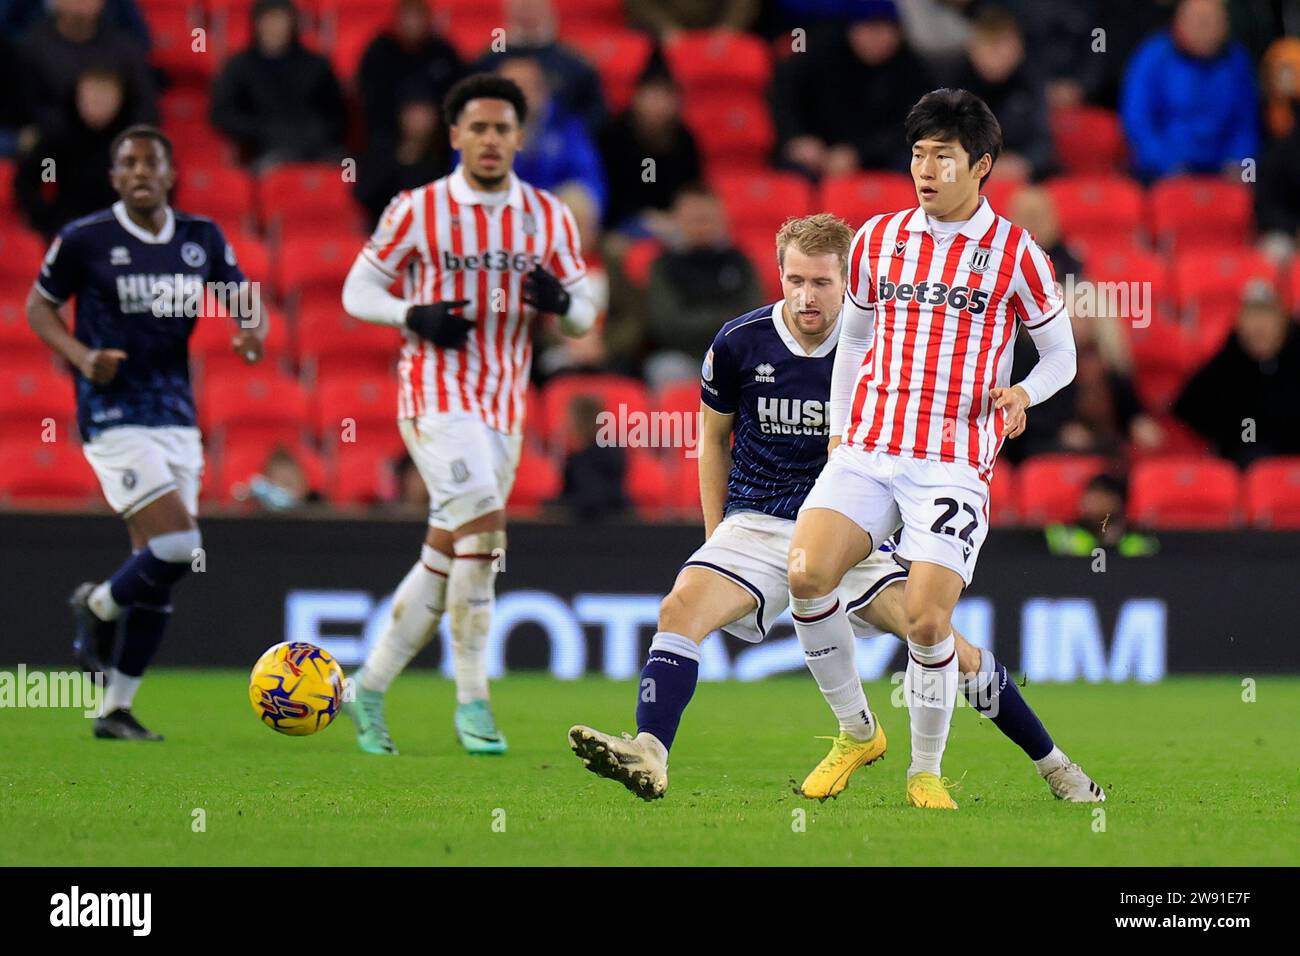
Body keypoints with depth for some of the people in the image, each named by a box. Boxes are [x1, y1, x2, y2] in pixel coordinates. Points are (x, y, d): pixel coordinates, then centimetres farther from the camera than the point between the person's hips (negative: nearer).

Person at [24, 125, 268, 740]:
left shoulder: (202, 239, 6)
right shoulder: (84, 240, -6)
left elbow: (244, 302, 15)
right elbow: (39, 305, 6)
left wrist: (252, 332, -9)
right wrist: (81, 357, -11)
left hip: (177, 419, 6)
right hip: (115, 418, -5)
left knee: (157, 572, 6)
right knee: (178, 546, -18)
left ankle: (116, 709, 16)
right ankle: (99, 606, 13)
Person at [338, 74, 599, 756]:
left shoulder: (548, 216, 7)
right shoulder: (416, 211, -3)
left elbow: (584, 315, 11)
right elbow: (357, 290, 4)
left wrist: (560, 301, -12)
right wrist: (414, 317, -15)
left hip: (504, 405, 5)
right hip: (436, 393, -5)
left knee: (445, 558, 8)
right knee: (482, 528, -21)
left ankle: (369, 691, 21)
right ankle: (472, 701, -14)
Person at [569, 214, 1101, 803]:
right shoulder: (739, 344, -4)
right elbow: (715, 439, 12)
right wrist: (716, 537, 10)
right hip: (758, 525, 1)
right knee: (682, 606, -27)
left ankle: (1051, 763, 3)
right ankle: (649, 758, -33)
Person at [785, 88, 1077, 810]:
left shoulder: (1015, 254, 0)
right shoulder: (877, 238, 10)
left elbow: (1059, 353, 9)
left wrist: (1022, 391, -12)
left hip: (954, 466, -3)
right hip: (867, 450, 3)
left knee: (926, 619, -17)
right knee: (807, 573, -20)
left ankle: (926, 772, 5)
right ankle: (858, 729, 1)